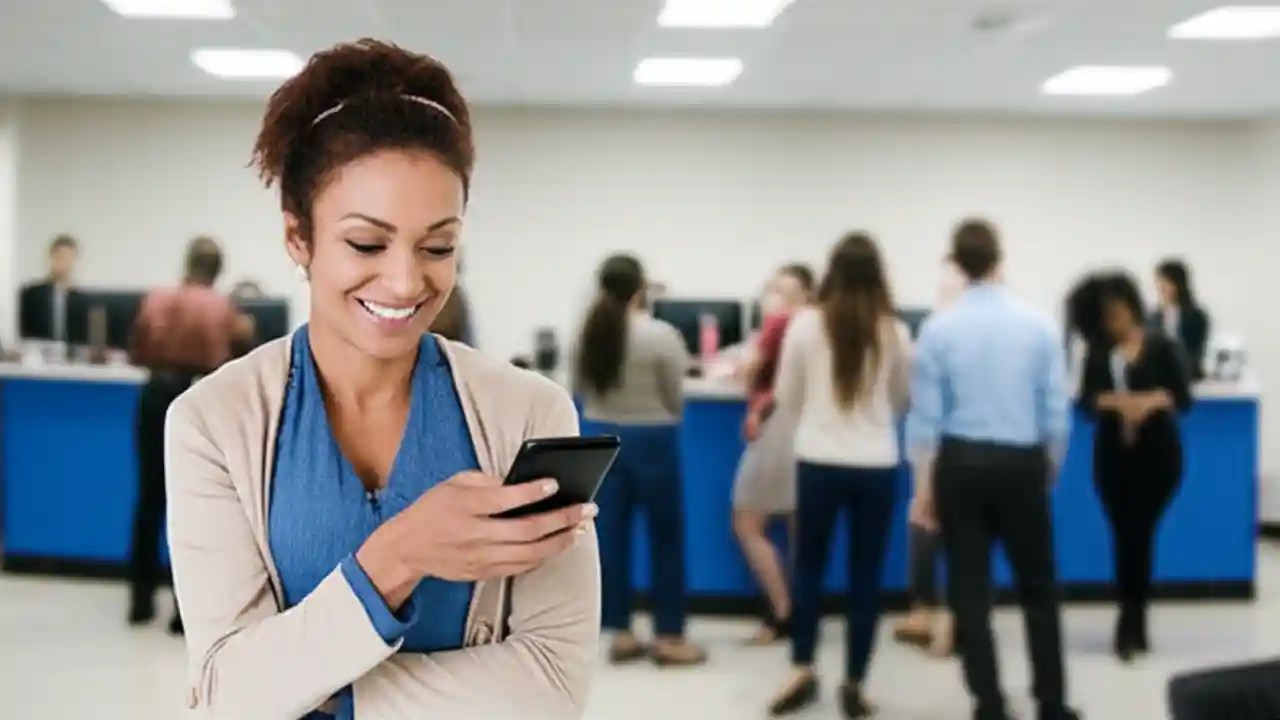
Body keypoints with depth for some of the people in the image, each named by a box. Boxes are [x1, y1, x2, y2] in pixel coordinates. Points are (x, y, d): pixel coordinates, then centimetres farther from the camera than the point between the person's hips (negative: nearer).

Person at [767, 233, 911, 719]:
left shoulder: (806, 324, -6)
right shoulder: (894, 331, -3)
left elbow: (786, 399, 3)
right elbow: (903, 401, 10)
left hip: (819, 462, 0)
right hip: (876, 466, 0)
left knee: (809, 568, 15)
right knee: (865, 576, 8)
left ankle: (802, 672, 11)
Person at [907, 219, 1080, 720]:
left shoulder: (938, 328, -4)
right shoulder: (1038, 325, -3)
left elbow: (926, 414, -4)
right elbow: (1056, 411, -1)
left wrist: (924, 486, 2)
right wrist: (1050, 470, 15)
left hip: (962, 463, 0)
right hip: (1022, 463, 1)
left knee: (970, 590, 7)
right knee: (1038, 587, 14)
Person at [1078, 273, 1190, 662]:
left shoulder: (1161, 347, -3)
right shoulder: (1099, 351, 3)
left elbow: (1184, 397, -6)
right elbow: (1086, 400, -3)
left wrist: (1155, 400, -25)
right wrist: (1111, 402, -23)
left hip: (1157, 453, -3)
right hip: (1112, 453, 3)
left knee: (1140, 533, -8)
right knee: (1123, 535, 5)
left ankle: (1130, 626, 0)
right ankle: (1134, 626, 17)